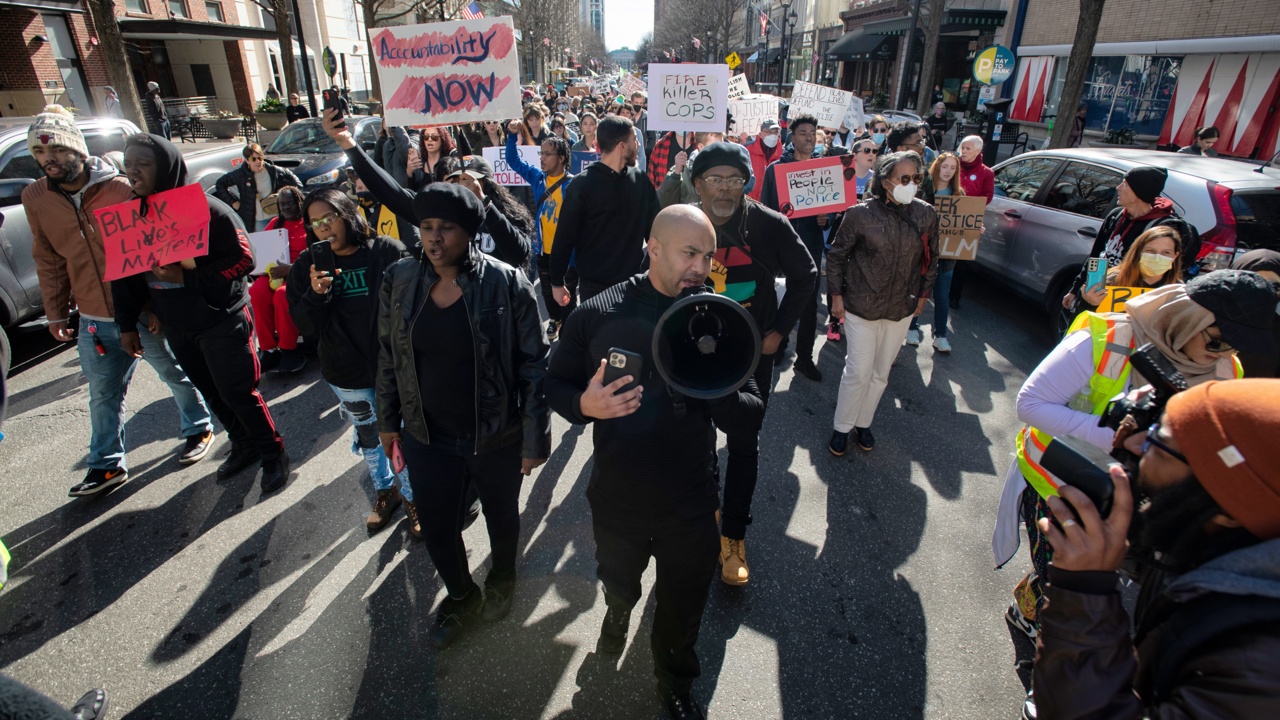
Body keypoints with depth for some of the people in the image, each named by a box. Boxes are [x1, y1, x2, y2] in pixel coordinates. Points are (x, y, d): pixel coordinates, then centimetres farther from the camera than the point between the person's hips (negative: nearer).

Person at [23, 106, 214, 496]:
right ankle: (106, 465, 28)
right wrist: (55, 312, 10)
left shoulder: (121, 190, -12)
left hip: (147, 312, -4)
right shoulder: (35, 197, 1)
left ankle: (199, 429, 35)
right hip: (95, 319, 4)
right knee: (103, 394, 14)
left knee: (177, 374, 13)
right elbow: (49, 260, 10)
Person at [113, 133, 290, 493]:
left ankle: (273, 454, 16)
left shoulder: (205, 208, -14)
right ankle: (244, 445, 33)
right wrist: (128, 325, 12)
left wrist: (187, 277, -23)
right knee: (213, 393, 15)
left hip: (222, 320, -6)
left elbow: (243, 259, -17)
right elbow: (127, 273, 11)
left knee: (238, 392, -1)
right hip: (177, 326, 6)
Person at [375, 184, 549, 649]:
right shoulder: (399, 281, -6)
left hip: (496, 437, -3)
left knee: (501, 516, 22)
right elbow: (388, 357, 6)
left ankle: (502, 577, 55)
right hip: (427, 436, 3)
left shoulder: (506, 285, -18)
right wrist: (388, 421, 11)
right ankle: (461, 595, 49)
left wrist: (534, 437, -12)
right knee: (436, 527, 17)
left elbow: (534, 365, -14)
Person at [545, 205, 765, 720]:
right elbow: (555, 384, -1)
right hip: (615, 499, 0)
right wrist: (584, 404, -23)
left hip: (691, 508, 0)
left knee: (683, 614, 21)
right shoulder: (596, 314, -11)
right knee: (618, 584, 28)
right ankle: (619, 611, 67)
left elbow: (750, 419, -9)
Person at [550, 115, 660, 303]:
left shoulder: (641, 180, 1)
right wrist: (557, 282, -6)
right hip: (594, 284, -3)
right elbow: (565, 236, -8)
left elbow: (654, 229, 7)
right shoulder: (583, 185, -11)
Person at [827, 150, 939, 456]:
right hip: (861, 306, -3)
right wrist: (836, 295, -5)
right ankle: (842, 427, 20)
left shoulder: (926, 214, -5)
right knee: (858, 371, 0)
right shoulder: (860, 214, -14)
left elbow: (931, 258, 9)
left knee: (881, 373, 14)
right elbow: (836, 255, -4)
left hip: (902, 308, 4)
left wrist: (923, 294, 11)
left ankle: (863, 423, 33)